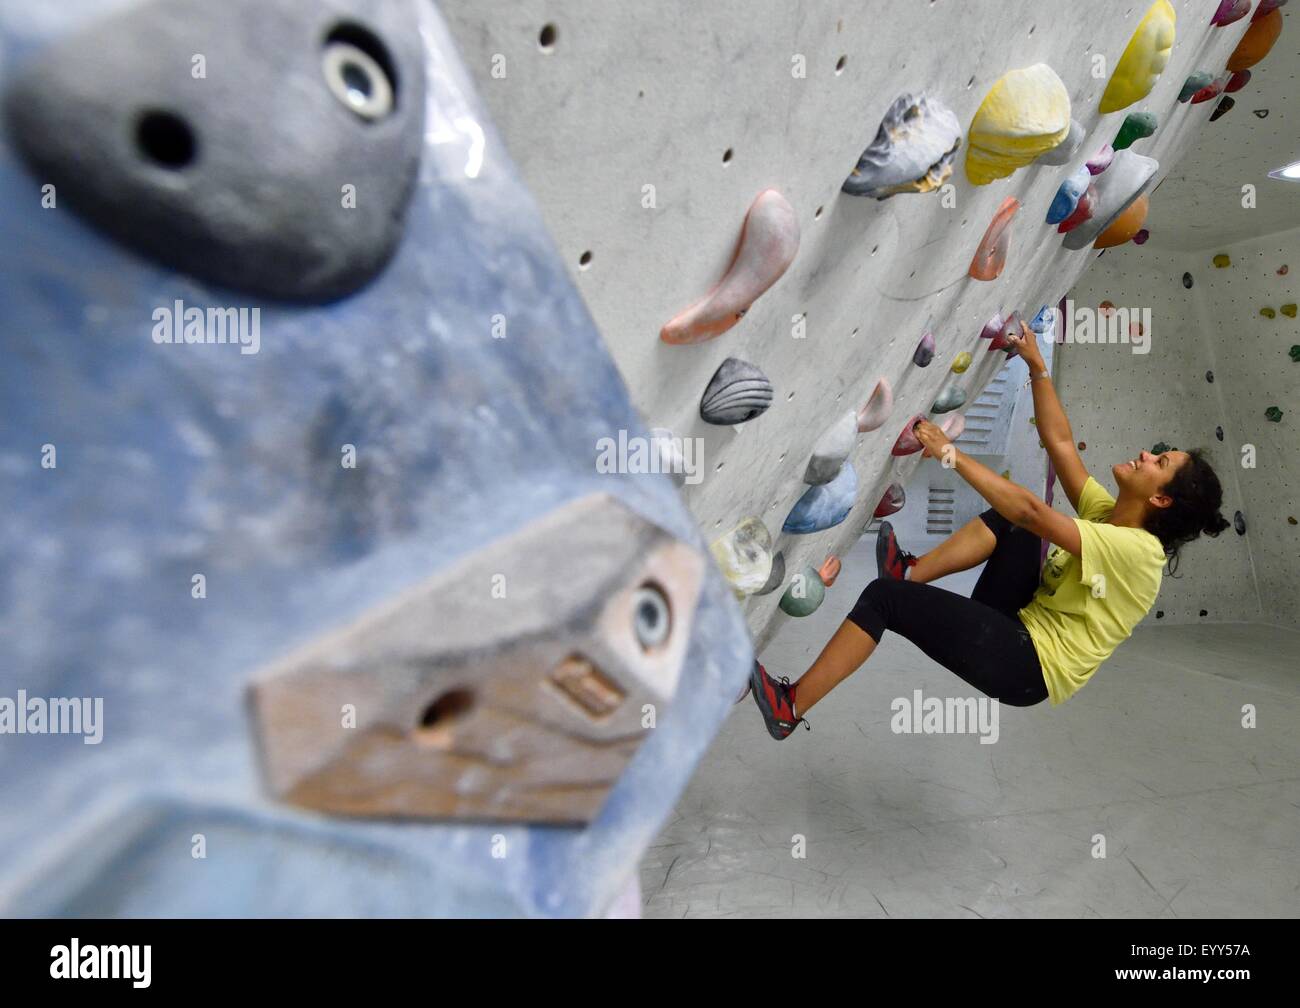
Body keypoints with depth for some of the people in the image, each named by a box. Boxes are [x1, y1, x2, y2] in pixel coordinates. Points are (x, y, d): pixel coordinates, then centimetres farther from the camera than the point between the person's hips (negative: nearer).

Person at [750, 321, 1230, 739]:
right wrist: (1037, 366, 1)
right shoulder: (1109, 514, 7)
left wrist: (950, 453, -28)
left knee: (883, 596, -21)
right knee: (1011, 519, 3)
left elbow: (1032, 510, -29)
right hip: (1021, 627, 8)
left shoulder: (1137, 549, -18)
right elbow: (1059, 443, 6)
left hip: (1028, 666, -8)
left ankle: (791, 708, -15)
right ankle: (912, 571, -7)